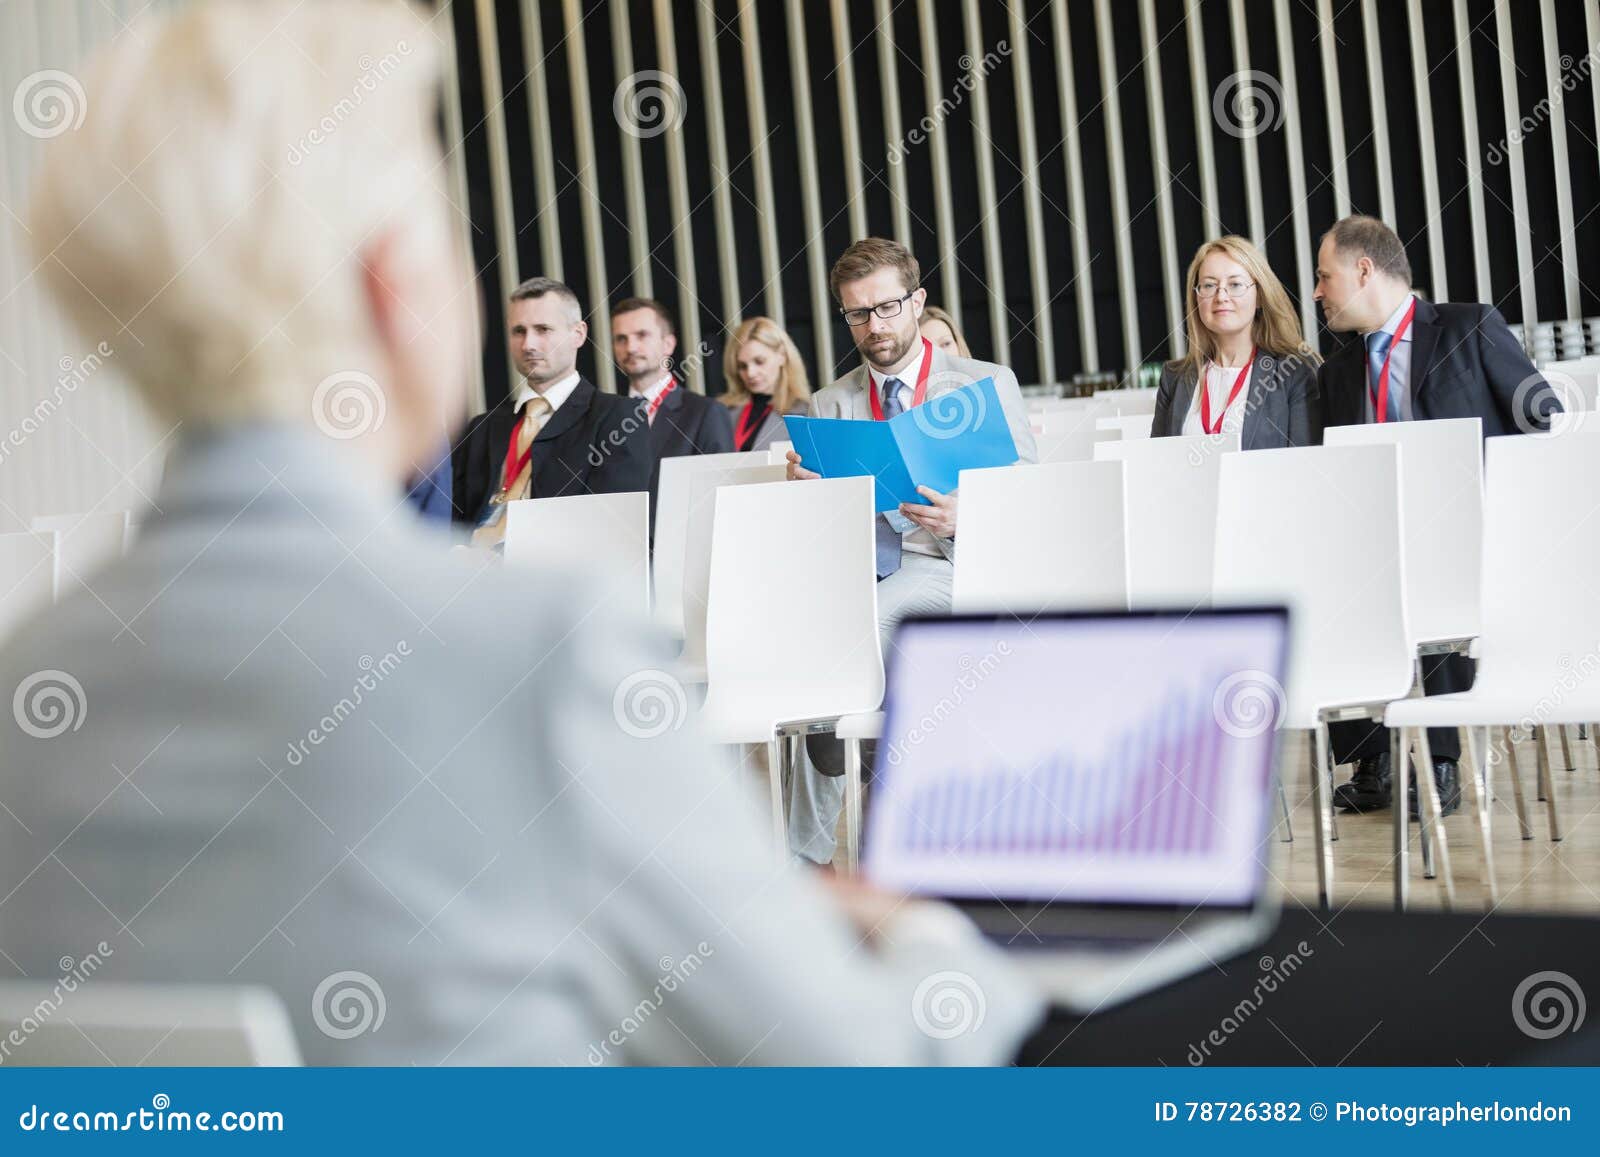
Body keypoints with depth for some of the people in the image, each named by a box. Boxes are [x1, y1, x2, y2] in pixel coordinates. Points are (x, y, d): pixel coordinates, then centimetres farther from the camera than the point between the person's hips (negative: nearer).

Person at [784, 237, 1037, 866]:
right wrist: (803, 488, -7)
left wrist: (962, 519, -17)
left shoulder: (988, 384, 11)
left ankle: (811, 847, -25)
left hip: (945, 565, -3)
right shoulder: (831, 403, 20)